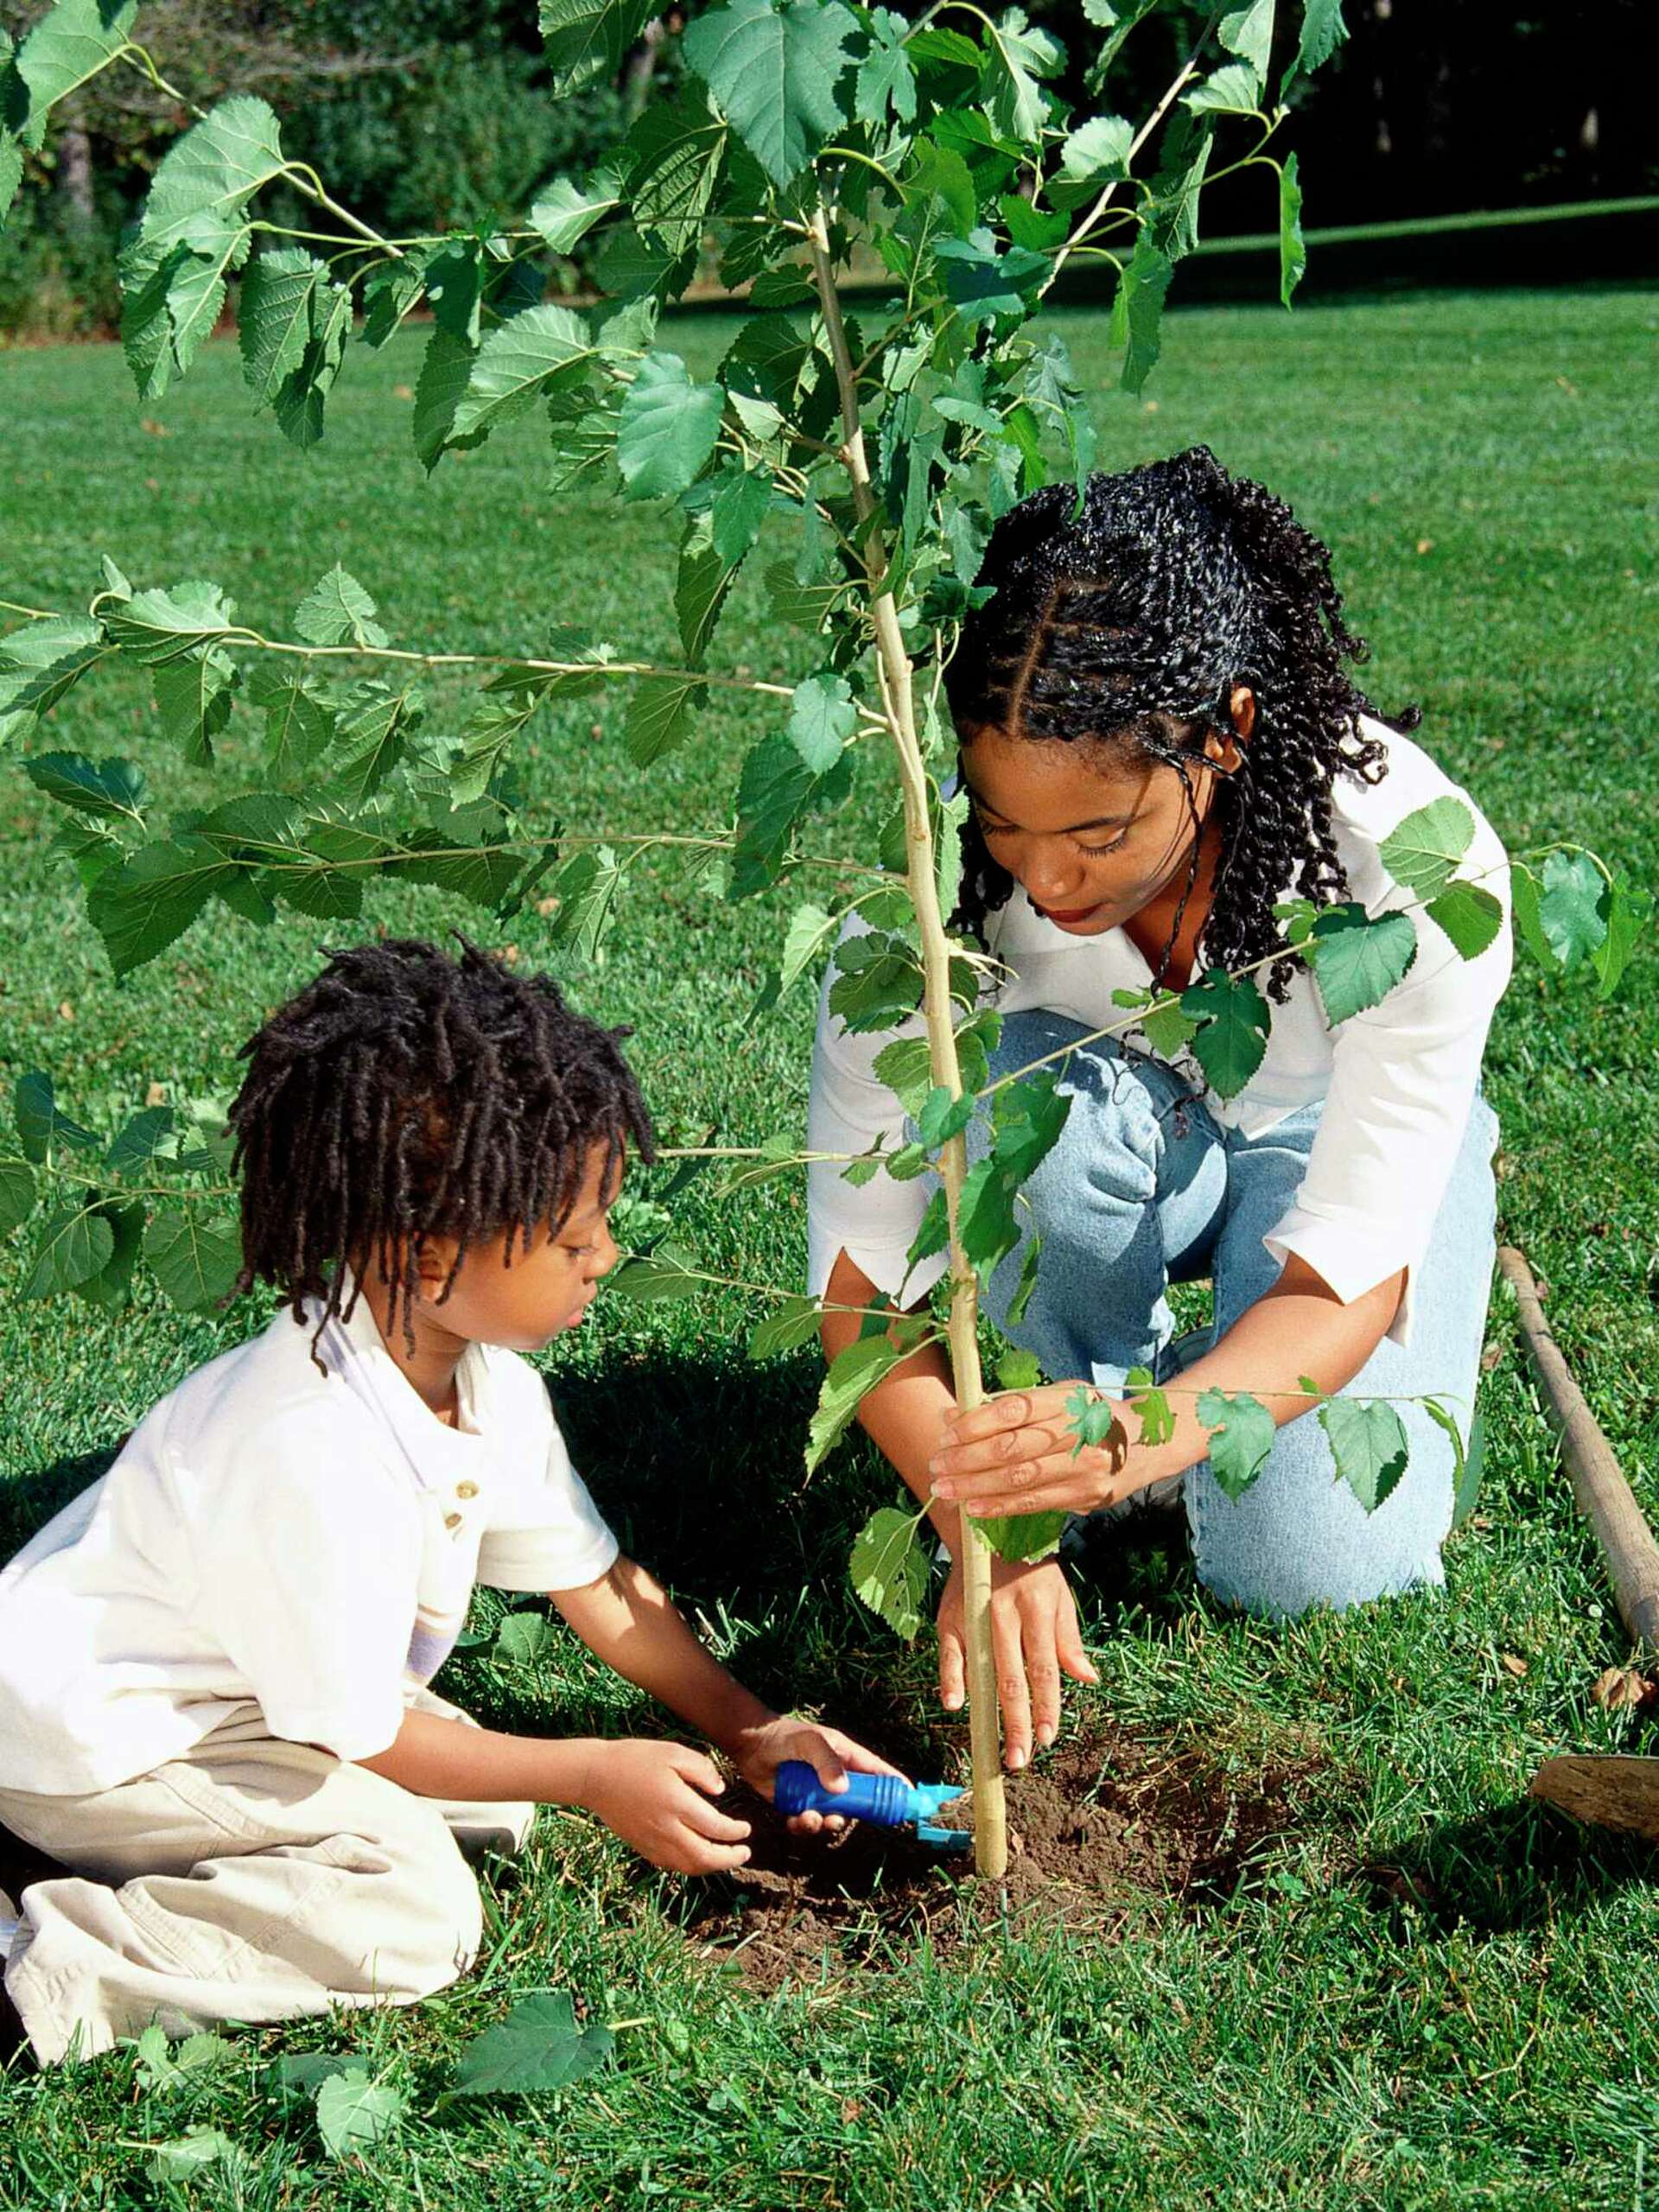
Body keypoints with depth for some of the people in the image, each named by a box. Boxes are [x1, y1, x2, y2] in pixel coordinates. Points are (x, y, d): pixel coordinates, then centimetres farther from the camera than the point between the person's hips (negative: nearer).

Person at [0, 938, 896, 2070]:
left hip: (241, 1689, 10)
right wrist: (596, 1775, -16)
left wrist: (750, 1730, 4)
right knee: (419, 1915, -23)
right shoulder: (316, 1455, -35)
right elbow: (354, 1734, -23)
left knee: (499, 1813, 3)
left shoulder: (490, 1384, -7)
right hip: (94, 1745, -10)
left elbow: (594, 1579, 8)